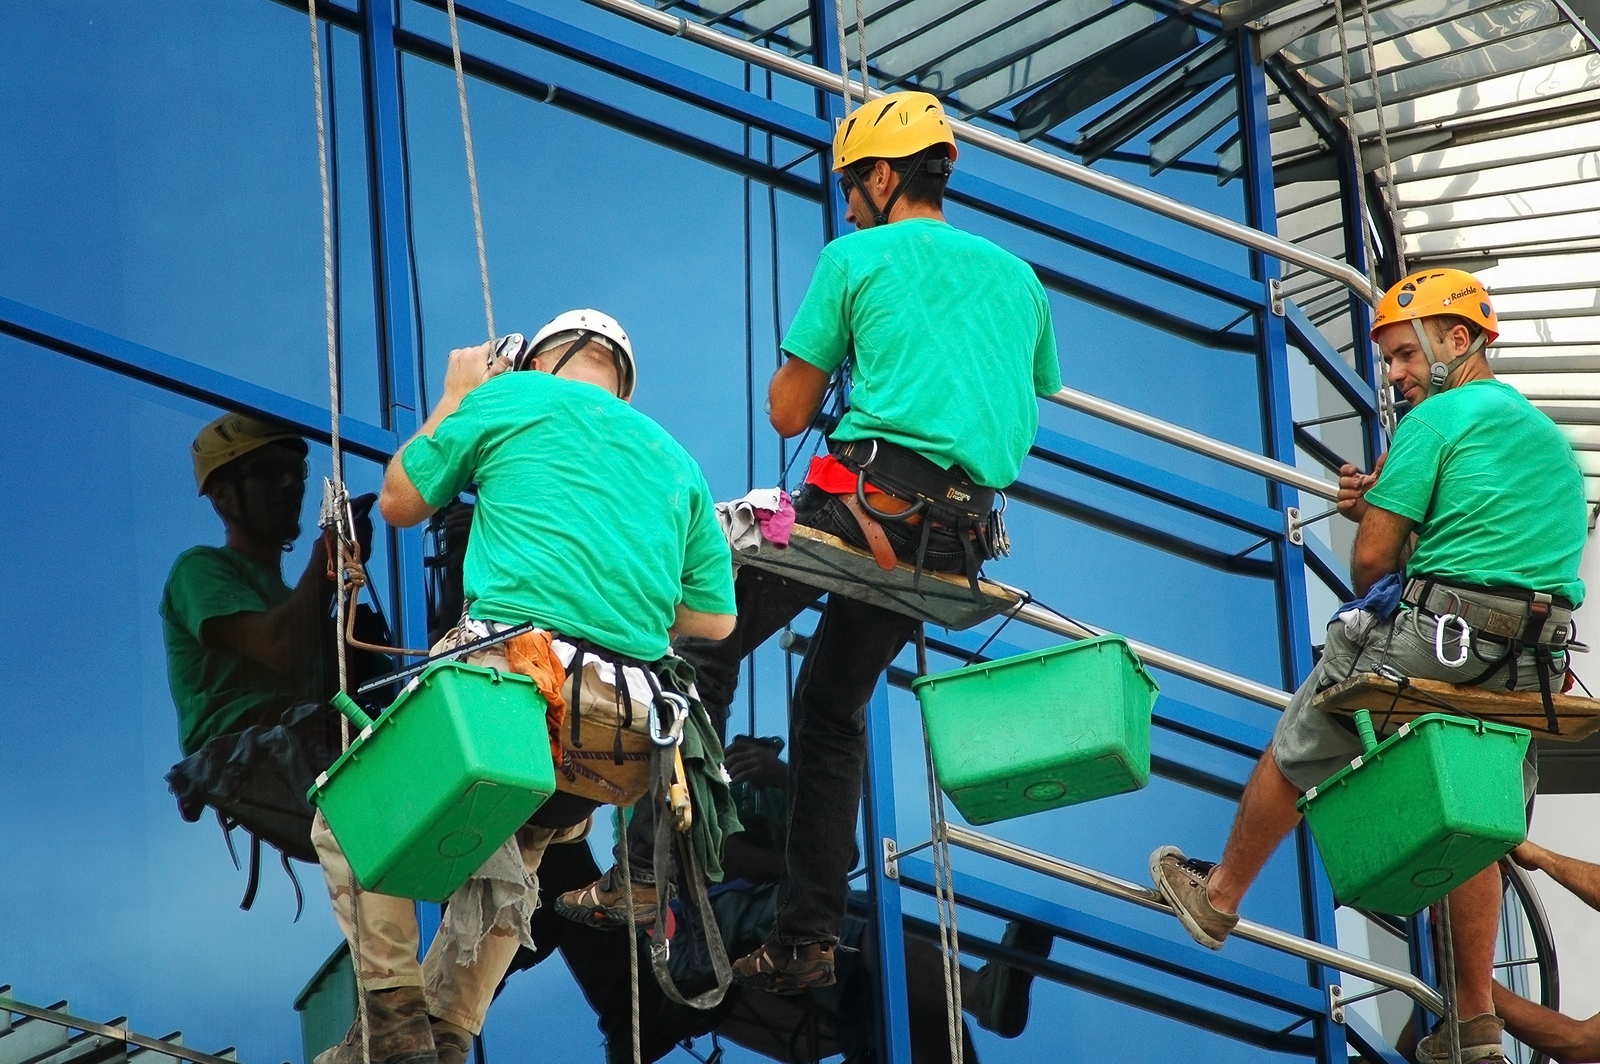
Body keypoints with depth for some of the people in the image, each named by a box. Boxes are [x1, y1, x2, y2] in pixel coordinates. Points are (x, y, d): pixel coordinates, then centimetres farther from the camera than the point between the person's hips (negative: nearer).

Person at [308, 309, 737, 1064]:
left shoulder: (513, 395, 10)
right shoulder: (674, 459, 23)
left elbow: (399, 503, 20)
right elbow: (714, 618, 22)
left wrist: (455, 399, 34)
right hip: (627, 718, 5)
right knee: (511, 851, 31)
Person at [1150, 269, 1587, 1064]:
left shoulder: (1437, 418, -4)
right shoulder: (1548, 435, 23)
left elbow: (1373, 559, -7)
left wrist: (1373, 611, 15)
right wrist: (1375, 505, 14)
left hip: (1434, 637, -8)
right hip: (1532, 666, 8)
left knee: (1296, 752, 13)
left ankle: (1219, 897, 30)